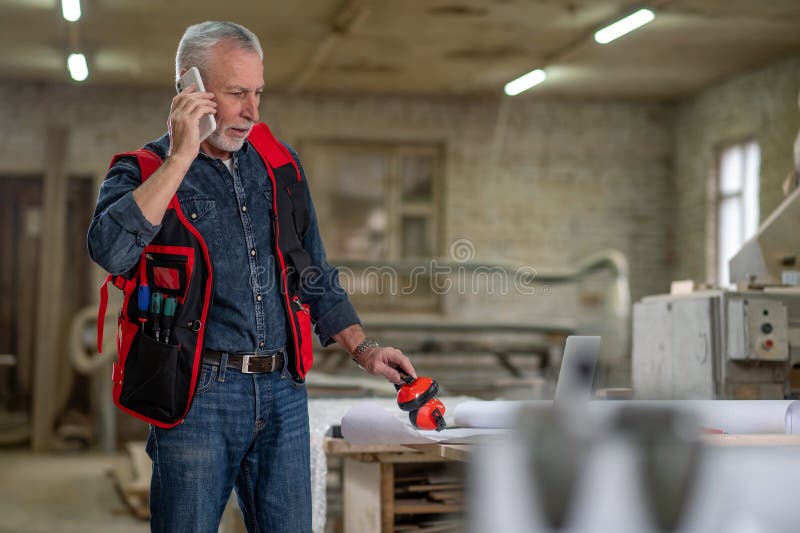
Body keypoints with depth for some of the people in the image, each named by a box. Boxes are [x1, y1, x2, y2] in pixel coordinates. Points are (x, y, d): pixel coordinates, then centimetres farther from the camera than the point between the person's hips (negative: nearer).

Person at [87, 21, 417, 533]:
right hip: (199, 395, -4)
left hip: (283, 394, 4)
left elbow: (315, 278, 20)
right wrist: (181, 158, -17)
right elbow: (110, 250, -22)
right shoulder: (143, 172, 0)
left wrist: (363, 348, 9)